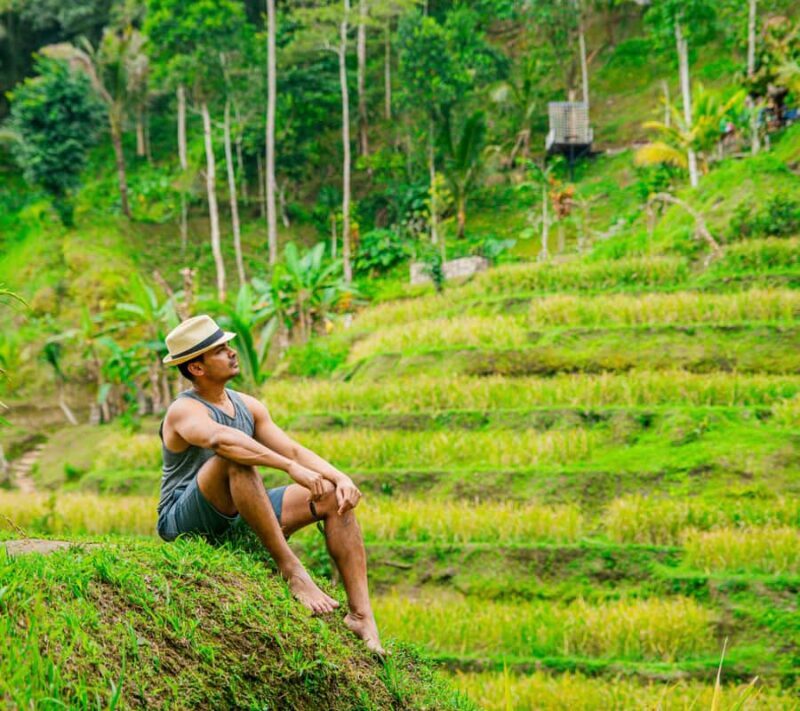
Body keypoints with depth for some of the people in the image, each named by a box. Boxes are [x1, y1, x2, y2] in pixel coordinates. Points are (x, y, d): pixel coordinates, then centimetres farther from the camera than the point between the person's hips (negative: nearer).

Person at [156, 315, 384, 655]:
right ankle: (291, 570, -31)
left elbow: (294, 450, 6)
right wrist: (291, 468, -43)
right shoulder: (185, 411, -14)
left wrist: (341, 477, -13)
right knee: (235, 458, -35)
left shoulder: (248, 406, 12)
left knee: (334, 497, -5)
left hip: (239, 520, 8)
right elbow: (220, 438, -36)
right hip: (187, 523, -8)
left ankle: (361, 614, -13)